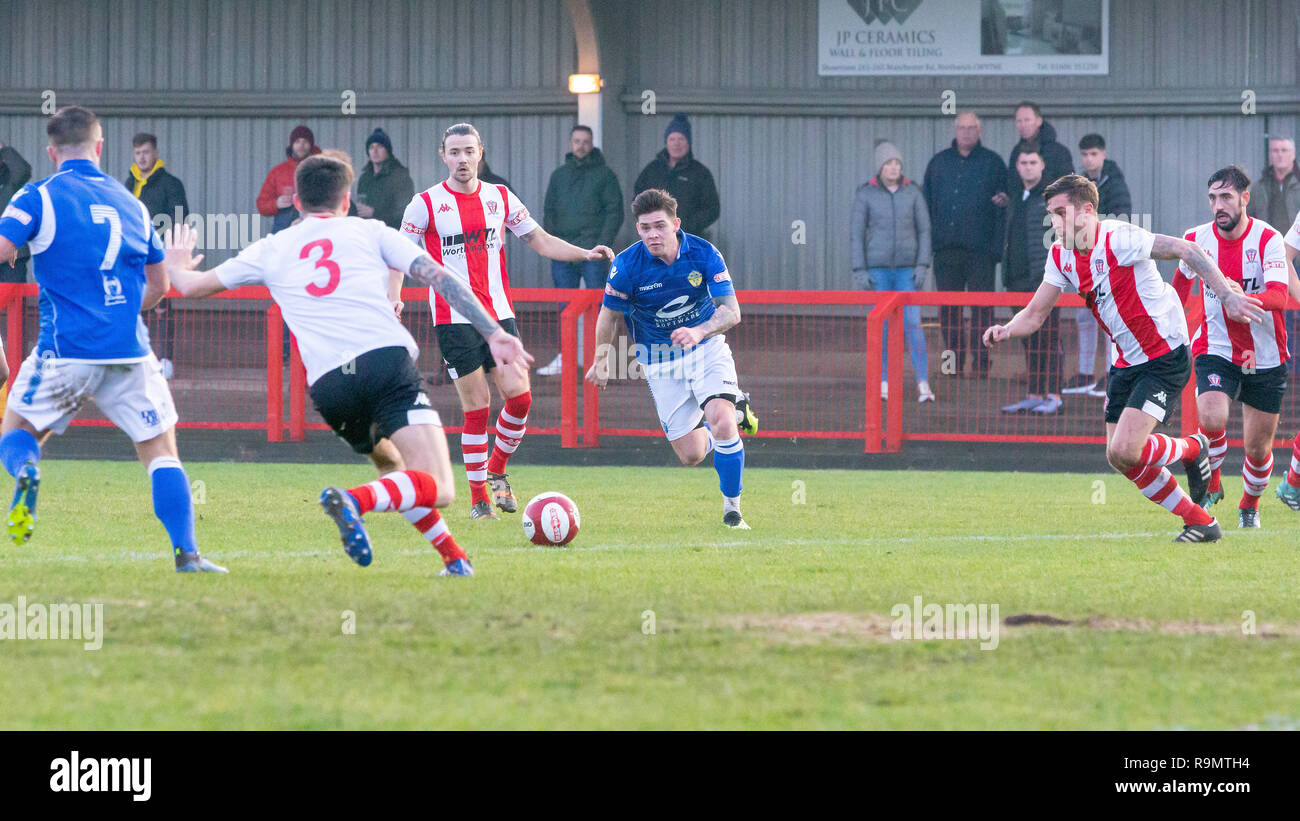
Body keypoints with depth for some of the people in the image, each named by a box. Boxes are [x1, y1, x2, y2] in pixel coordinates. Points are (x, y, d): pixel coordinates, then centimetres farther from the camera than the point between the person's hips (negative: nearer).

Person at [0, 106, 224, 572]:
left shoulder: (39, 197, 0)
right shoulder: (131, 204, 14)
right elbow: (158, 285, 21)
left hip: (66, 349, -2)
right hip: (130, 351, 2)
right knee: (161, 450, 7)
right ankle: (186, 553, -8)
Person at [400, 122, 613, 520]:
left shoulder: (500, 198, 9)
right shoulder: (425, 204, -2)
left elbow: (541, 242, 15)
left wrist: (585, 253, 1)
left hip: (499, 313, 4)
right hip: (454, 319, -4)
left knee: (519, 395, -9)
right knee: (476, 407, -7)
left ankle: (496, 471, 16)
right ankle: (478, 498, 5)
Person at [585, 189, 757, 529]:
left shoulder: (703, 254, -16)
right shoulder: (626, 265, -17)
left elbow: (731, 311, -19)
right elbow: (609, 314, 0)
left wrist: (699, 331, -37)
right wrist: (601, 361, 8)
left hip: (707, 347, -1)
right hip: (660, 360, 1)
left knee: (721, 423, -25)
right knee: (690, 455, -1)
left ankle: (732, 508, -5)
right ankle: (733, 409, 33)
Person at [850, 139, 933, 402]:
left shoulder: (912, 191, 2)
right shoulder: (865, 194, -2)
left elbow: (924, 230, 5)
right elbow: (856, 233, -1)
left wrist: (922, 265, -5)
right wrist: (859, 270, -8)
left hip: (907, 269, 0)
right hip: (876, 268, 0)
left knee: (913, 323, -9)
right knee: (882, 325, 2)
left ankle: (923, 384, -11)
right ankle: (884, 383, 12)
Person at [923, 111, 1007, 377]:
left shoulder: (992, 163, 5)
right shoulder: (939, 163, 13)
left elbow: (1004, 206, 2)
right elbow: (928, 203, 14)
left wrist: (997, 245, -7)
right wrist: (928, 241, 5)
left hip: (980, 248, -3)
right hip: (946, 248, 3)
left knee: (981, 305, -5)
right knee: (948, 306, 4)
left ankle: (981, 361, -2)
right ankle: (953, 358, 10)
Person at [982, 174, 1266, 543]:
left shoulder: (1118, 239, -20)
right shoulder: (1060, 256, 3)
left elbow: (1186, 250, -20)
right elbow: (1035, 314, 6)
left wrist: (1228, 296, -25)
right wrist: (1006, 330, -16)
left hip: (1164, 357, -8)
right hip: (1126, 363, 8)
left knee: (1125, 451, -19)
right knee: (1119, 457, 4)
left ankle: (1192, 449, 12)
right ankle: (1201, 523, 17)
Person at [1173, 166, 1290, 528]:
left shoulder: (1267, 238, -13)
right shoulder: (1197, 239, -4)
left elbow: (1279, 296, -27)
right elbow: (1183, 279, 19)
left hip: (1264, 357, -1)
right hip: (1215, 350, 1)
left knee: (1258, 447, 5)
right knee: (1212, 419, -26)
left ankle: (1250, 505, 36)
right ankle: (1210, 484, 2)